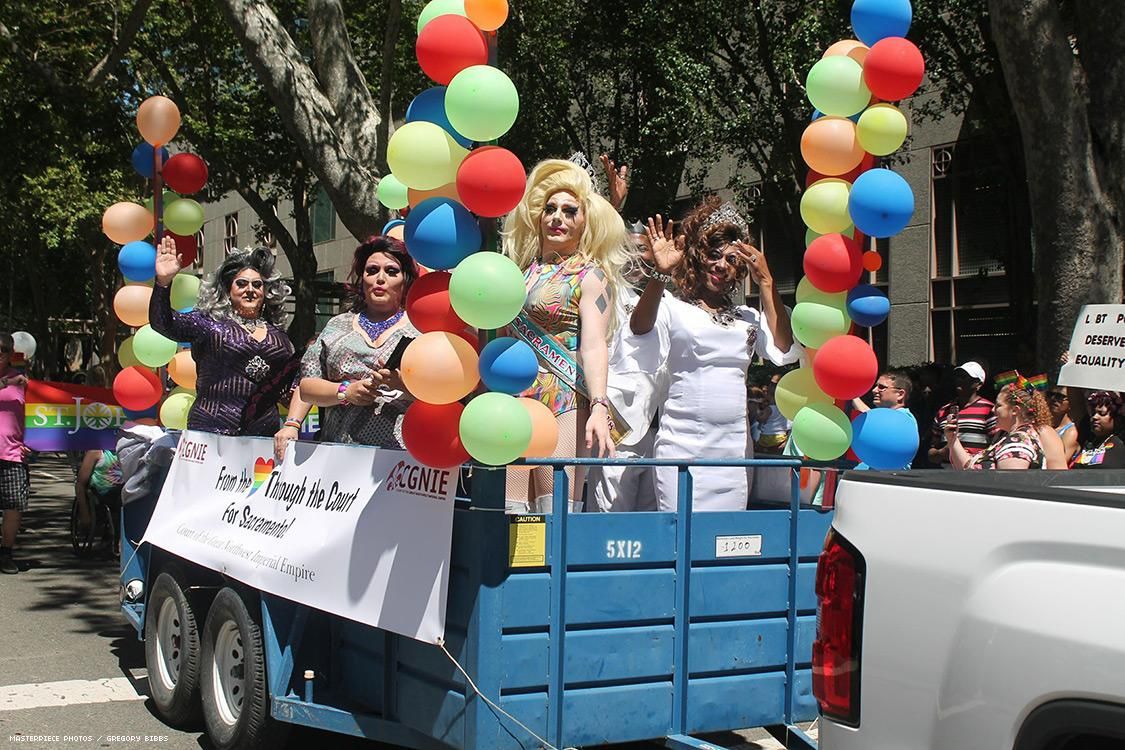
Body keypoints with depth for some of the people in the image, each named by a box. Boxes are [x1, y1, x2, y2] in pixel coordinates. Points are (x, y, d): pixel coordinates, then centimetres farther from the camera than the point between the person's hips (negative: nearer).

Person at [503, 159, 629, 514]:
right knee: (510, 513, 0)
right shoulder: (524, 270, 19)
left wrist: (598, 406, -24)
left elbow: (594, 345, -10)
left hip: (564, 403, -6)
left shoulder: (591, 275, 2)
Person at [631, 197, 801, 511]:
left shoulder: (748, 317, 18)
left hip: (735, 447, 4)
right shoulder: (673, 307, 4)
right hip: (682, 445, -4)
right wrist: (660, 274, -32)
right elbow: (640, 327, -17)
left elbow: (785, 352, 2)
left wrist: (765, 281, 3)